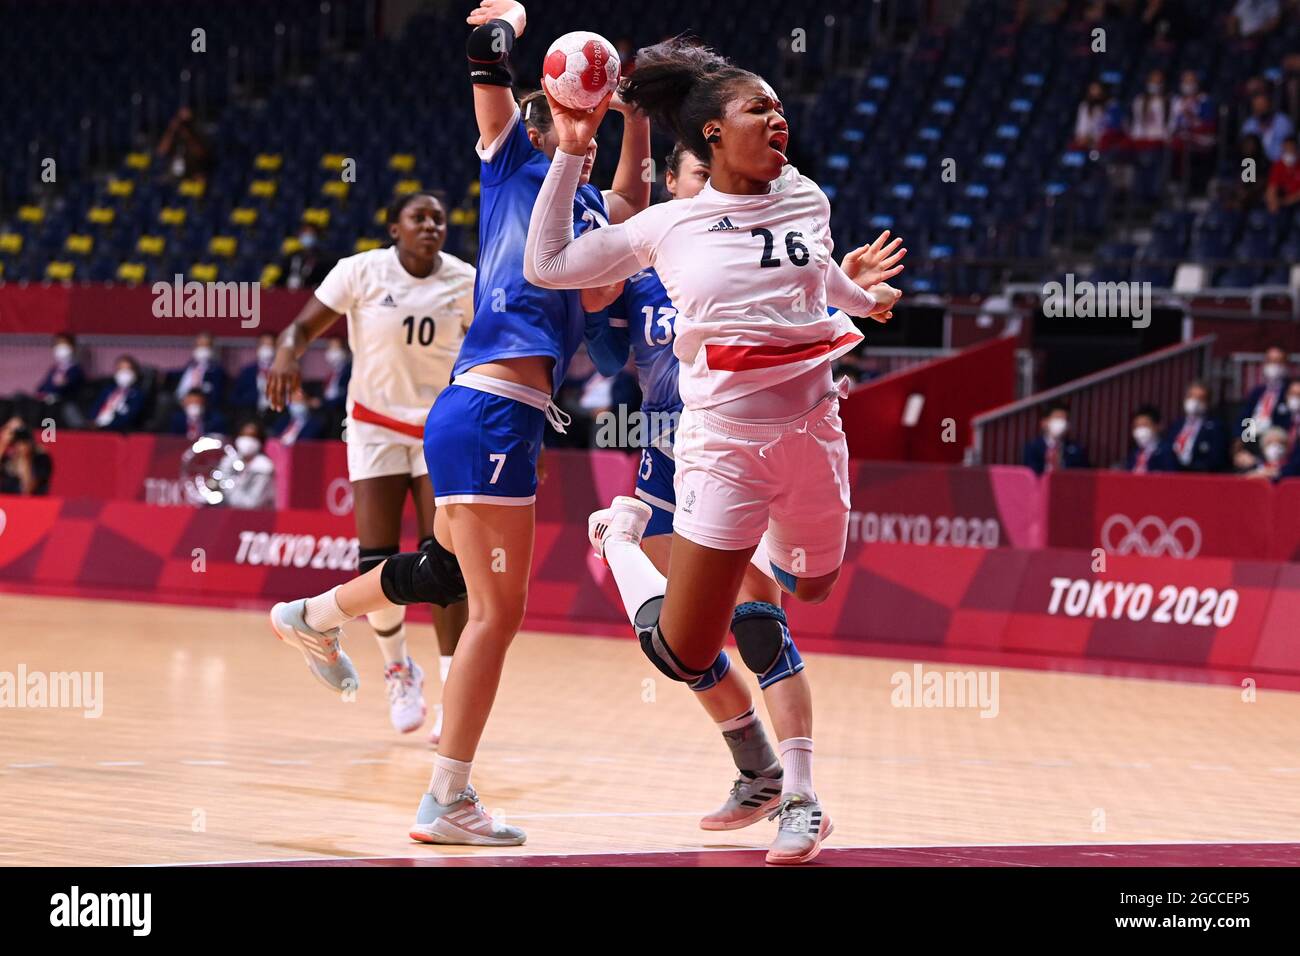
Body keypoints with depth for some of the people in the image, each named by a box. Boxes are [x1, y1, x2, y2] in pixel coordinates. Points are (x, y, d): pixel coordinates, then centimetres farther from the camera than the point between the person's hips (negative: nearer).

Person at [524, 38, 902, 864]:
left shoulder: (807, 199, 9)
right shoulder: (668, 227, 1)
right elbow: (547, 264, 9)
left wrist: (863, 296, 16)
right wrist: (572, 152, 6)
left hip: (814, 431, 3)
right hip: (725, 444, -3)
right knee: (684, 656, -2)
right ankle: (623, 535, 27)